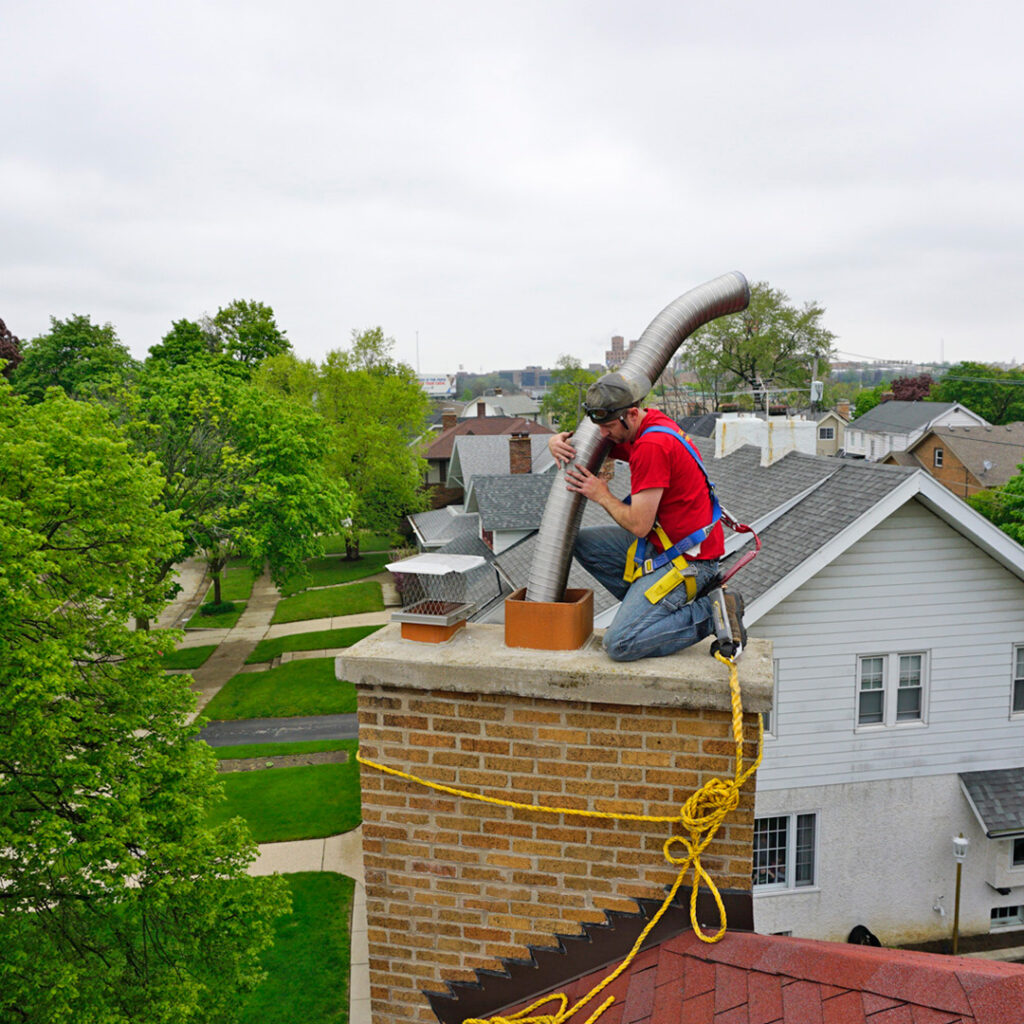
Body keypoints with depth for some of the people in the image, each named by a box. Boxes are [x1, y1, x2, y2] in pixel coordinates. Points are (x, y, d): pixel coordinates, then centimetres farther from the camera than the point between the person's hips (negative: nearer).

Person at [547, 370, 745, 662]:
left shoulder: (652, 446, -24)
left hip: (686, 560, -10)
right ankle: (645, 606, 11)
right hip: (661, 542, 10)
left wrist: (602, 496, -8)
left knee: (619, 644, -15)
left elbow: (639, 525, -24)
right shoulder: (645, 427, 6)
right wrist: (558, 441, -2)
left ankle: (709, 613, -5)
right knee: (583, 542, 10)